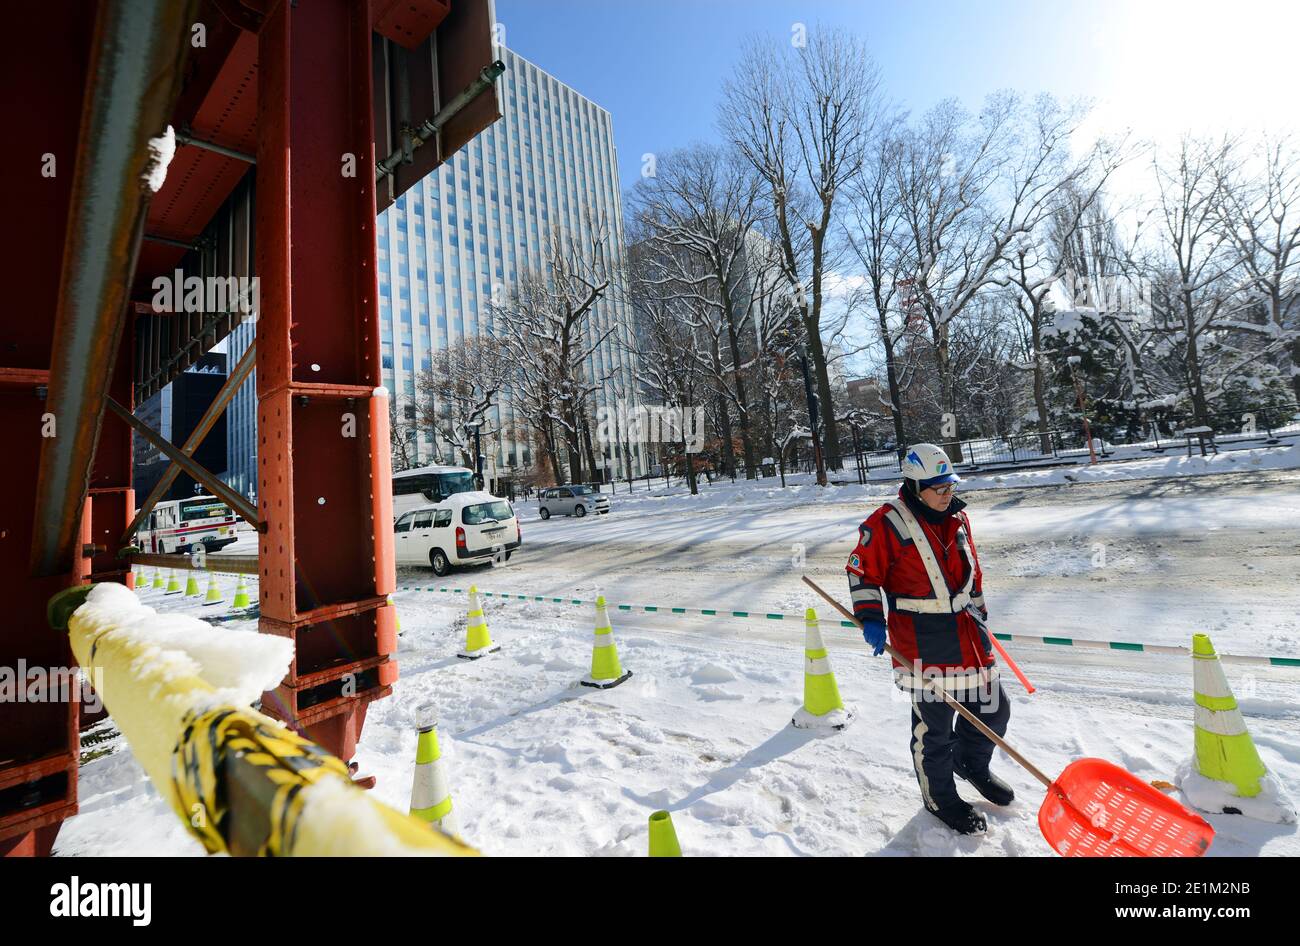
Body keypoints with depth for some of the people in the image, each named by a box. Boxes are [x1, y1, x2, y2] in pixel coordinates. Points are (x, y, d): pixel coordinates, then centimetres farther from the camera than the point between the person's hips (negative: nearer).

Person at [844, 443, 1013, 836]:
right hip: (921, 643, -6)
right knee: (933, 726, 6)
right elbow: (862, 571, -8)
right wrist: (871, 619, -15)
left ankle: (970, 763, 47)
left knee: (994, 710, 17)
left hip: (965, 632, 7)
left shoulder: (958, 517, 7)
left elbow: (972, 570, 20)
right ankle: (939, 797, 32)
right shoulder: (887, 523, -15)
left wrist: (978, 612, 23)